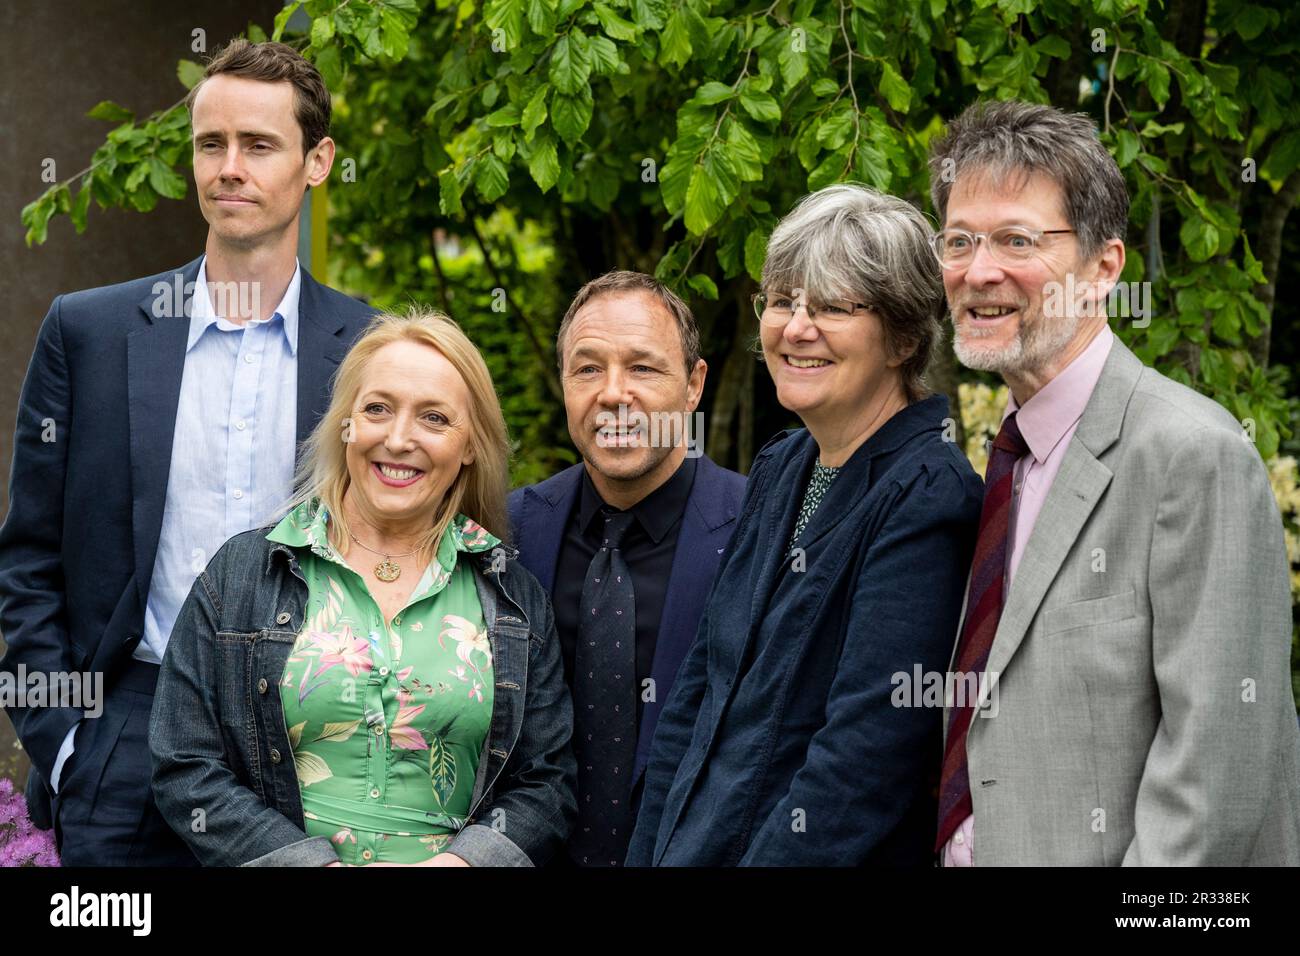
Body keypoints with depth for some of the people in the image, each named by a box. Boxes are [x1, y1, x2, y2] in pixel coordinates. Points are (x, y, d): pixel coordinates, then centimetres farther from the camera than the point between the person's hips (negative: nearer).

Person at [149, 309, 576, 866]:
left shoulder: (513, 596, 9)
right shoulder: (240, 575, 5)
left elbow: (548, 783, 7)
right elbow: (186, 772, 2)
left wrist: (461, 860, -11)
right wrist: (312, 862, -11)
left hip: (449, 859, -1)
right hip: (287, 859, 1)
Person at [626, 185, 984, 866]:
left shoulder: (925, 497, -18)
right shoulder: (780, 468, 6)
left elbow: (862, 764, -22)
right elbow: (697, 689, 8)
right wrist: (647, 856, 3)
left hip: (800, 851, -7)